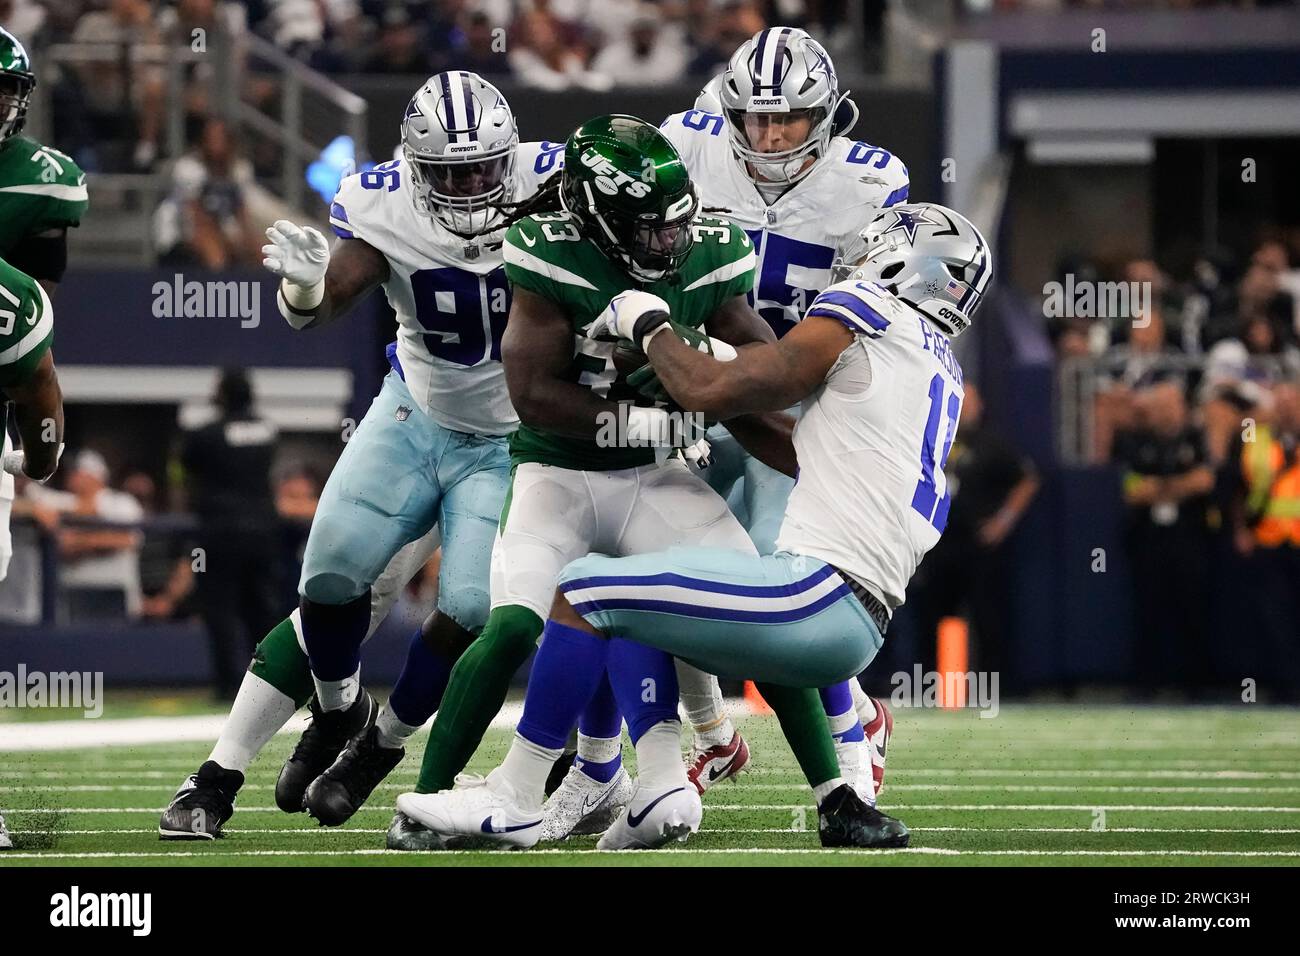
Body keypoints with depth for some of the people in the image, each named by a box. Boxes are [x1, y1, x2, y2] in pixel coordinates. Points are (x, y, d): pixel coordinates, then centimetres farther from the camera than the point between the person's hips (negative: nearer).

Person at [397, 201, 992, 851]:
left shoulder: (867, 315, -3)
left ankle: (511, 803, 3)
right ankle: (661, 787, 2)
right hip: (859, 627, 9)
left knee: (584, 590, 1)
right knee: (623, 616, 21)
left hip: (815, 595, -9)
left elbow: (709, 391, -4)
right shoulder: (941, 373, 23)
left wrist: (650, 327, 13)